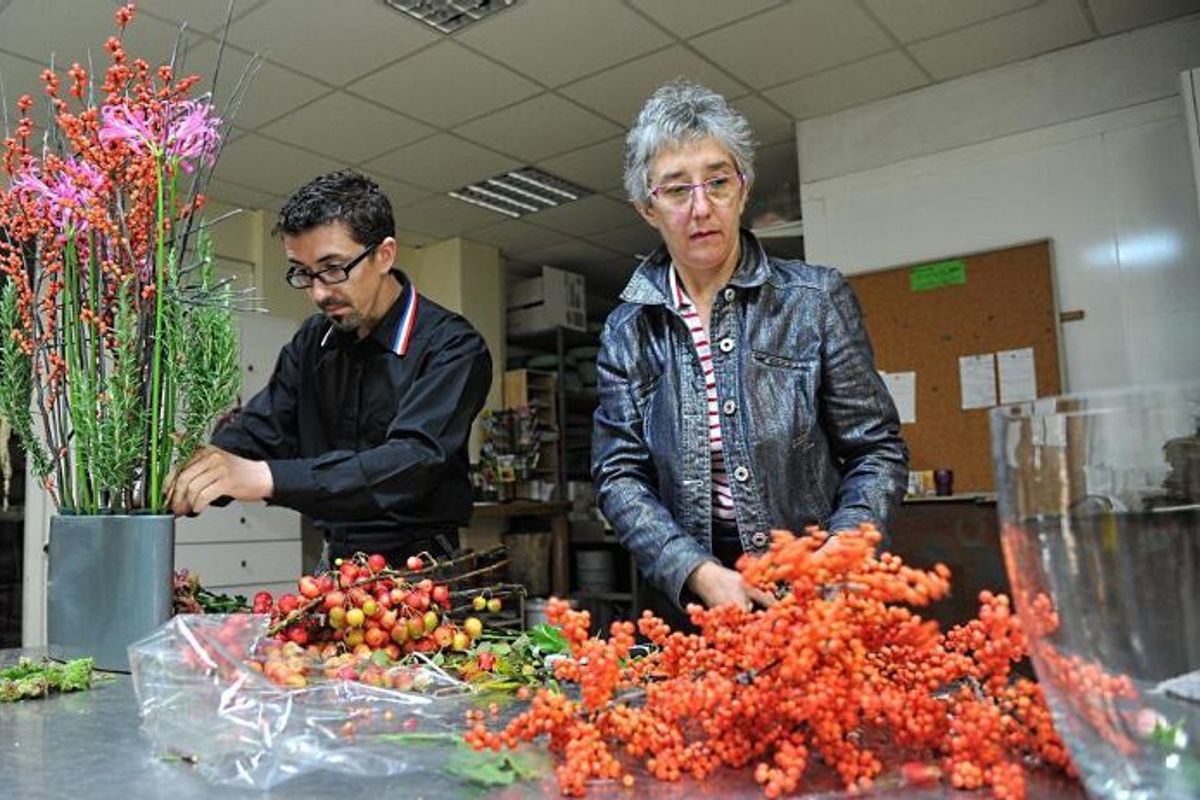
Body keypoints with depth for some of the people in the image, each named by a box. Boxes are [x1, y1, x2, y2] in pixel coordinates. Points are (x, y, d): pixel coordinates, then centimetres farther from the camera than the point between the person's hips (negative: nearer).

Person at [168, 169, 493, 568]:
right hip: (335, 565, 5)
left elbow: (414, 460, -26)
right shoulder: (311, 342, 8)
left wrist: (267, 478, -35)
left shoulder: (453, 348, -13)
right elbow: (257, 432, 2)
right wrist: (183, 481, -19)